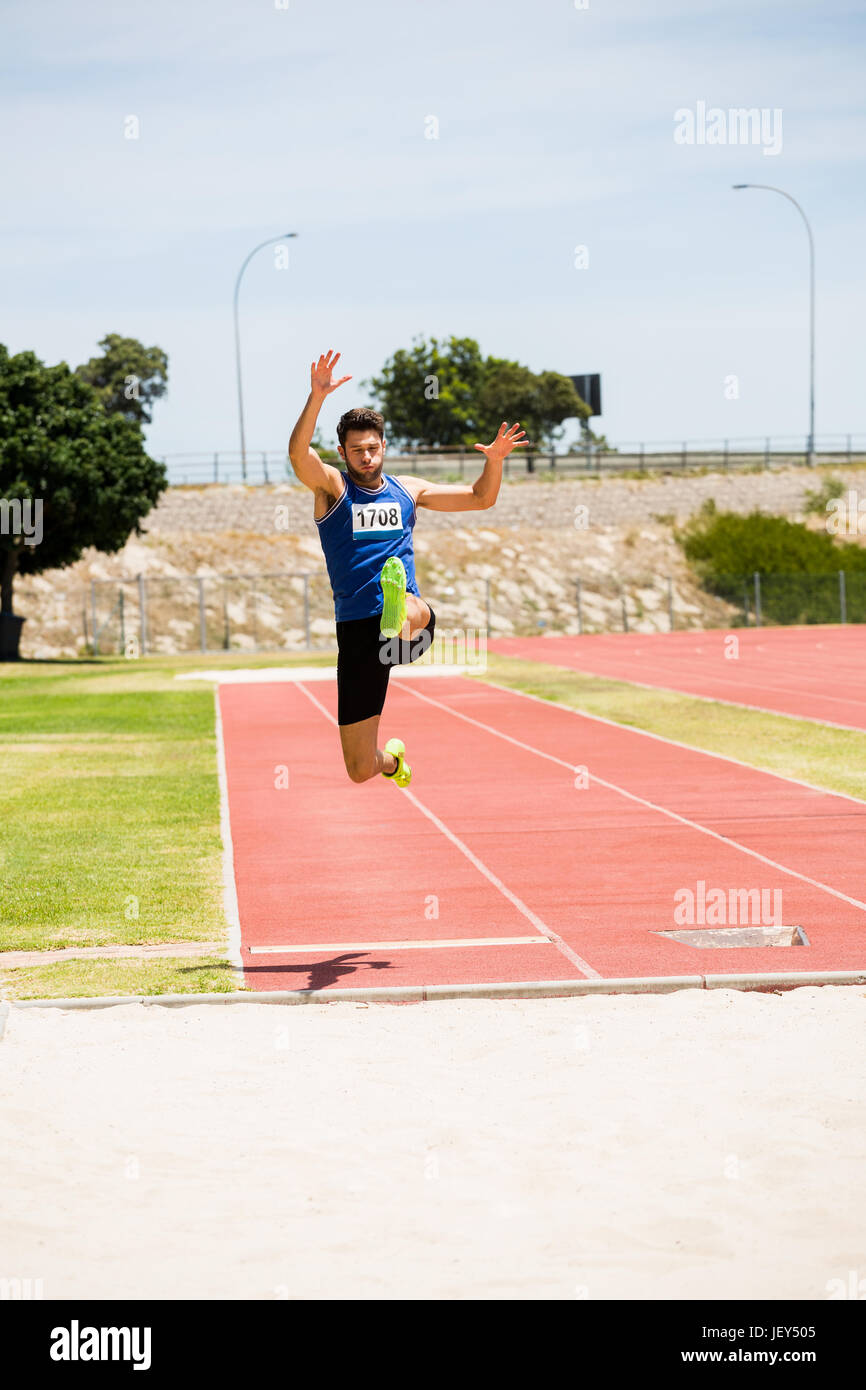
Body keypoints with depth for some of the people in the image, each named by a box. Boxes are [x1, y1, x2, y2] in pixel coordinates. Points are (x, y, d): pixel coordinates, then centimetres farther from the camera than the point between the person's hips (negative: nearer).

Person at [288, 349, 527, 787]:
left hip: (414, 618, 1)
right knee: (360, 770, 2)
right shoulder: (332, 485, 3)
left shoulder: (408, 489, 16)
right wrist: (317, 397, -32)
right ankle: (391, 756, 37)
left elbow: (480, 498, 25)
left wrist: (494, 460, 5)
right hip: (357, 629, -1)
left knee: (415, 611, -40)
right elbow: (299, 454, -19)